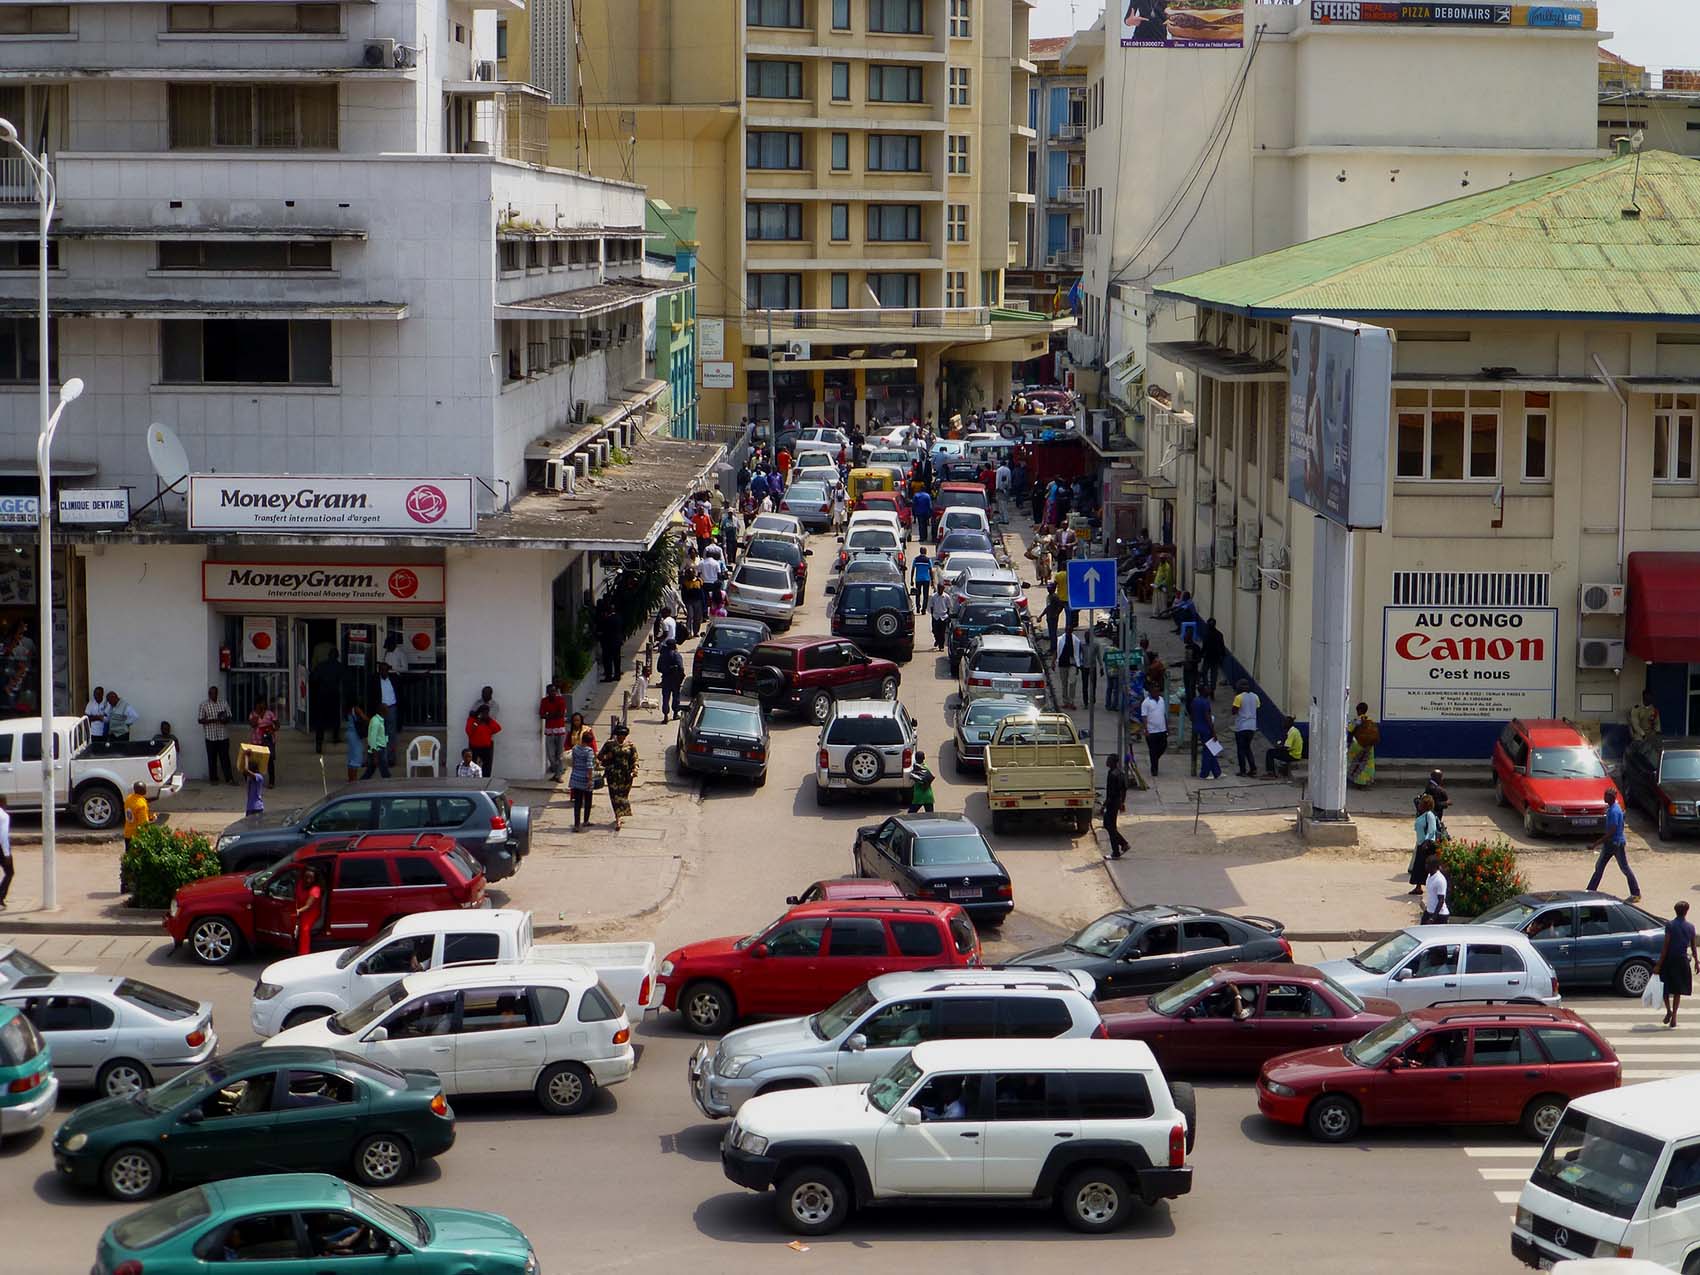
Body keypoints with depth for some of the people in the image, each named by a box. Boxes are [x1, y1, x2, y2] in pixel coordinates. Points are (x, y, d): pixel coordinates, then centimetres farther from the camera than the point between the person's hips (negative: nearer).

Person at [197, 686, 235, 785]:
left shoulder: (223, 703, 8)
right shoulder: (204, 705, -2)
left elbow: (229, 717, 13)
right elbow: (200, 720, -4)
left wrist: (225, 720, -11)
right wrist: (213, 720, -18)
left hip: (223, 735, 2)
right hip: (211, 736, -2)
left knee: (225, 757, 2)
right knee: (212, 758, 4)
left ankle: (229, 778, 5)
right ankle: (213, 778, 14)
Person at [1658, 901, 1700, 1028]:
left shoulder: (1670, 925, -10)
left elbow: (1666, 946, -13)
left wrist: (1659, 963, -11)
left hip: (1669, 959, -3)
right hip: (1682, 960, 3)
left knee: (1665, 987, 12)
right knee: (1678, 990, 10)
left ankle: (1669, 1010, -7)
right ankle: (1674, 1016, 9)